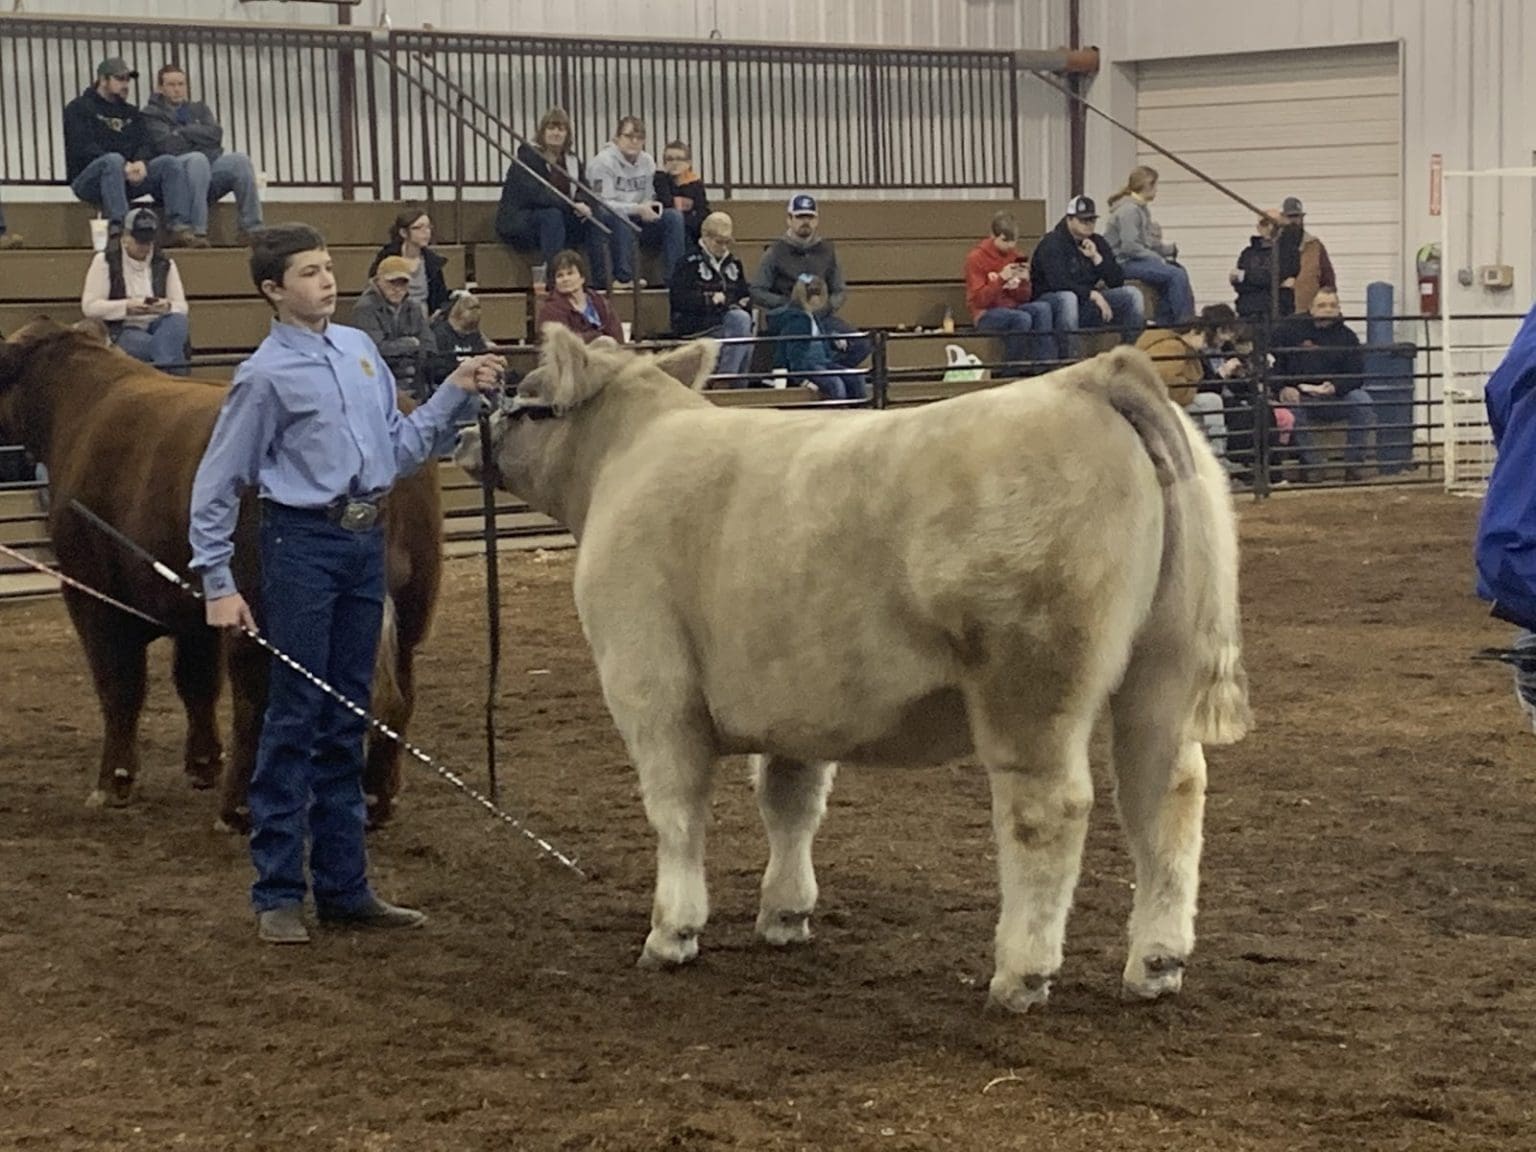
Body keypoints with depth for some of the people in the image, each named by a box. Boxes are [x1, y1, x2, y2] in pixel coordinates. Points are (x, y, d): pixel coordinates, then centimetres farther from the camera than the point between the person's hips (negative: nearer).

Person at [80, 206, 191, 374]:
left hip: (157, 327, 4)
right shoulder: (105, 261, 3)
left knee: (178, 320, -33)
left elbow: (182, 307, 9)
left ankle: (166, 373, -44)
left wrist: (167, 307, -17)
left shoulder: (164, 264, 13)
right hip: (122, 331, -4)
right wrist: (127, 307, -21)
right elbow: (89, 307, -6)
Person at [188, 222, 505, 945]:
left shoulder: (359, 349, 10)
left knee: (347, 722, 11)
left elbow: (400, 448, 15)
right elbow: (216, 487, -7)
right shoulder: (268, 375, -9)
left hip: (365, 543, 7)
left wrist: (457, 397, 3)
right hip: (302, 544, -7)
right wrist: (219, 586, -11)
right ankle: (277, 893, 3)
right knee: (294, 719, -4)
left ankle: (343, 886, 18)